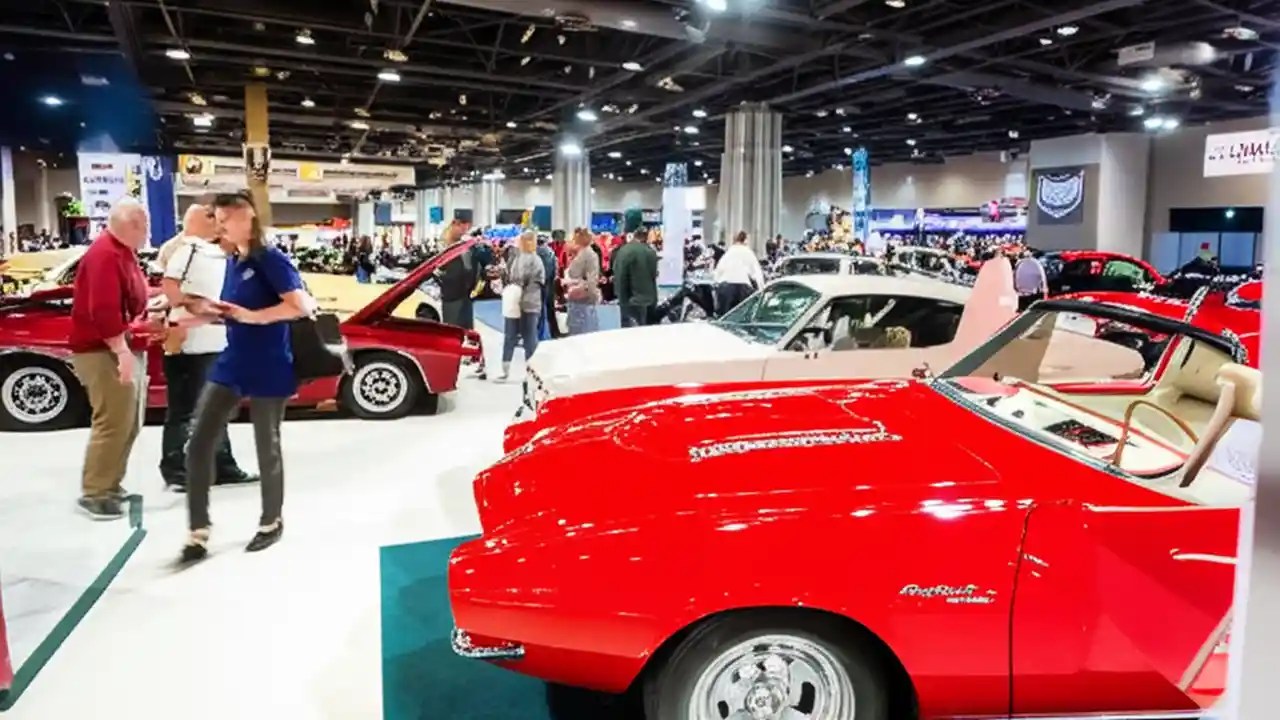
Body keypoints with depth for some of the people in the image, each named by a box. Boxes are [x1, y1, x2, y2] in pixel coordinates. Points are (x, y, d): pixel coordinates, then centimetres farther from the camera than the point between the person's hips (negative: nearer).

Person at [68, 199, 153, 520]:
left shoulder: (123, 251, 14)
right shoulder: (105, 255, -19)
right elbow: (103, 311, -26)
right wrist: (122, 351, -26)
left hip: (125, 348, 11)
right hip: (103, 350, -11)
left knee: (128, 423, 14)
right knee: (113, 422, -11)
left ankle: (110, 485, 23)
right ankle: (94, 493, -3)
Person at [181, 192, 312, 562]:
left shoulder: (271, 260, -13)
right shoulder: (233, 262, 11)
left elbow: (301, 306, -25)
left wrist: (251, 316, -25)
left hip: (268, 371, -7)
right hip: (231, 365, 8)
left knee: (267, 449, 7)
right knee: (198, 445, 2)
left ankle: (271, 523, 27)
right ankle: (199, 532, 11)